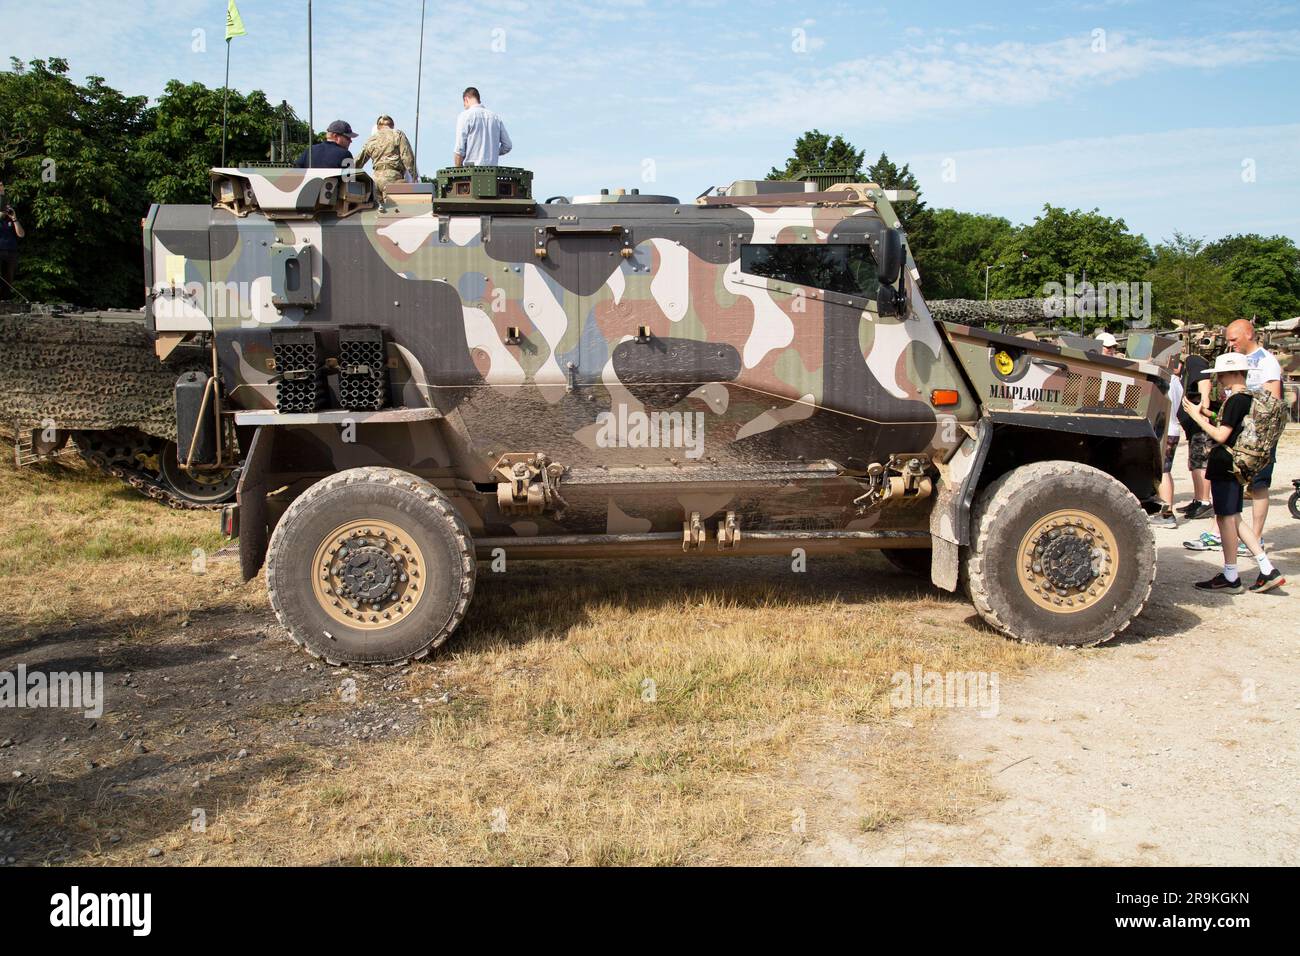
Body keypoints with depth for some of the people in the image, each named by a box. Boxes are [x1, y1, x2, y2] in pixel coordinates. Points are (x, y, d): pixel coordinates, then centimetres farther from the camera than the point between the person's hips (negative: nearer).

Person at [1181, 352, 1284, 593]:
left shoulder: (1235, 400, -16)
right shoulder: (1247, 399, 14)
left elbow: (1221, 435, -19)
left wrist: (1197, 416, -12)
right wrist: (1203, 416, 11)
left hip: (1225, 466, -10)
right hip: (1236, 465, 10)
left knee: (1226, 518, -3)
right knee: (1233, 518, 14)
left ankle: (1230, 577, 3)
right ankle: (1268, 570, 12)